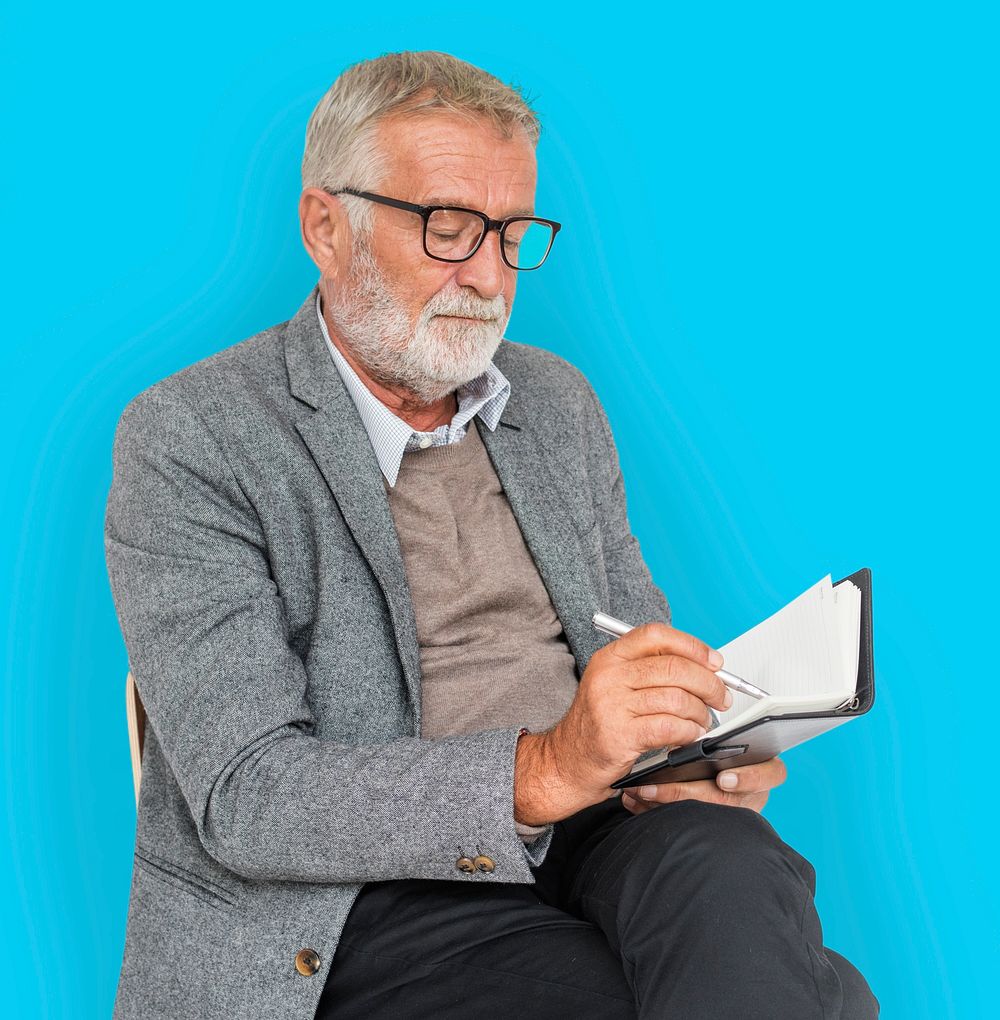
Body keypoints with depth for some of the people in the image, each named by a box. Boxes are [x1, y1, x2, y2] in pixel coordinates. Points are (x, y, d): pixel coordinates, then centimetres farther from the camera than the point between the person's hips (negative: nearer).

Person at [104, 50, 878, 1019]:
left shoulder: (558, 401, 14)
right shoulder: (187, 439, -7)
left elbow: (639, 639, 19)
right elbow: (246, 801, -15)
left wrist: (699, 747, -7)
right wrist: (545, 768, -29)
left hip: (583, 834, 6)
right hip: (360, 898, -6)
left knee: (726, 860, -29)